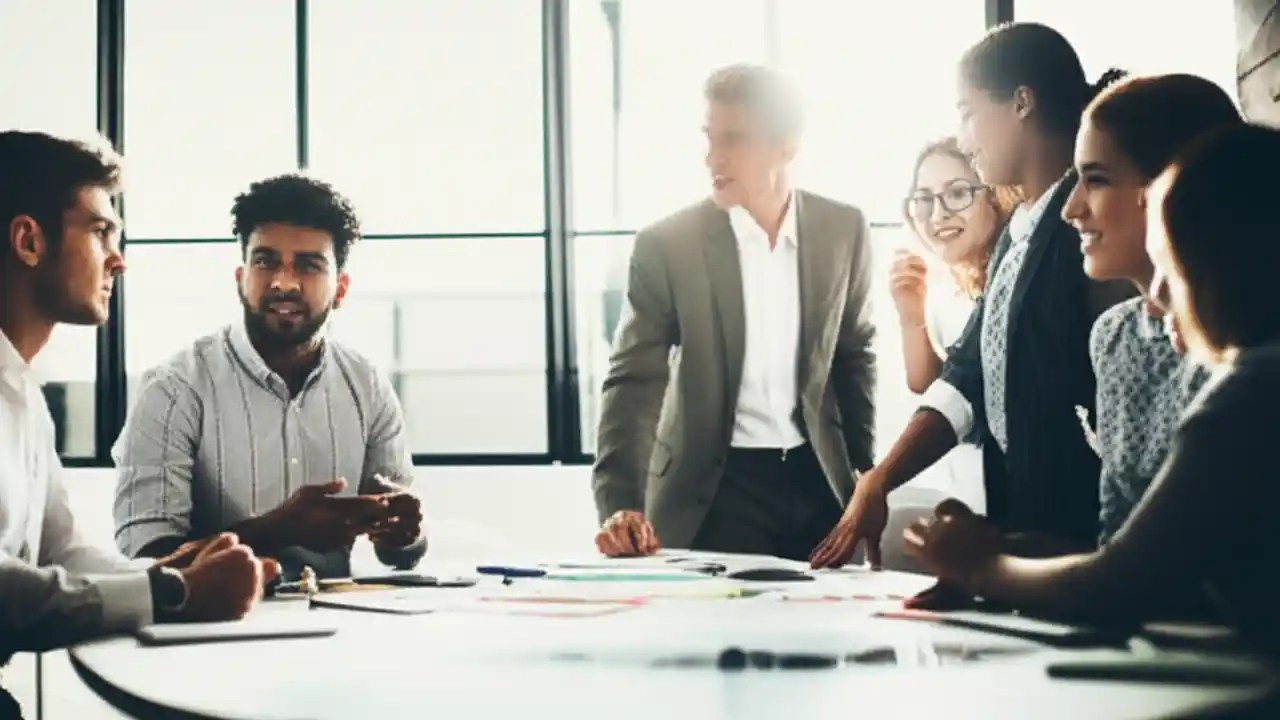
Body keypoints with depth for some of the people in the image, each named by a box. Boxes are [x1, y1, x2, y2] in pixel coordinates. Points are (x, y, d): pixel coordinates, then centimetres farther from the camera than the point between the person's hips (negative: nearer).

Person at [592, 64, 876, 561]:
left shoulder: (843, 230, -1)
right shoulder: (668, 244, -10)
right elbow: (633, 383, -12)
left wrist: (863, 474, 11)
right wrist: (620, 505, -24)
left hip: (818, 482, 3)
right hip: (712, 488, -2)